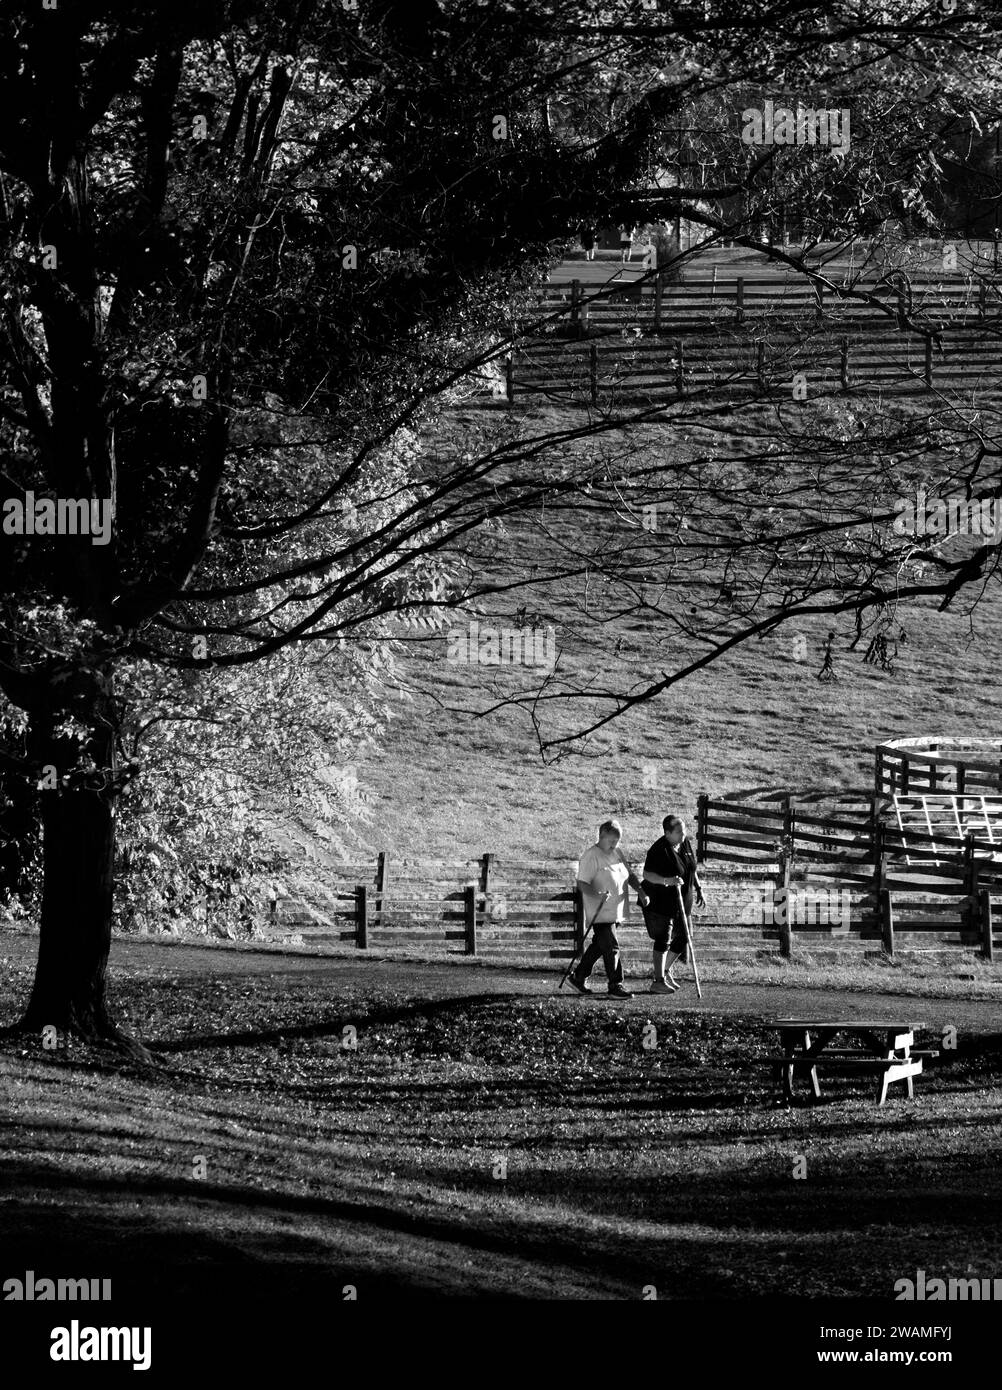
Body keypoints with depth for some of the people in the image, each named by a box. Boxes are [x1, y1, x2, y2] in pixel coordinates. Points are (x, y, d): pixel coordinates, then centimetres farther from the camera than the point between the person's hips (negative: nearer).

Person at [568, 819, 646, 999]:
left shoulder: (618, 853, 14)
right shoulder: (591, 857, -13)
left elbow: (629, 875, 22)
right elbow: (582, 883, -18)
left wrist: (640, 889, 4)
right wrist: (598, 895, -35)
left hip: (616, 912, 9)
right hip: (600, 913, -9)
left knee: (599, 946, 16)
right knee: (611, 947, -11)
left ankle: (578, 977, 29)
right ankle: (615, 987, -9)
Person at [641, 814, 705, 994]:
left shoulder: (686, 845, 6)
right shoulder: (659, 850, -20)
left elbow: (692, 870, 20)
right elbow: (647, 874, -23)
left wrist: (699, 889, 15)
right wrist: (667, 881, -36)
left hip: (681, 903, 8)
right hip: (660, 903, -8)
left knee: (681, 939, 12)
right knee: (663, 940, -10)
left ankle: (665, 971, 33)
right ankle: (658, 981, -6)